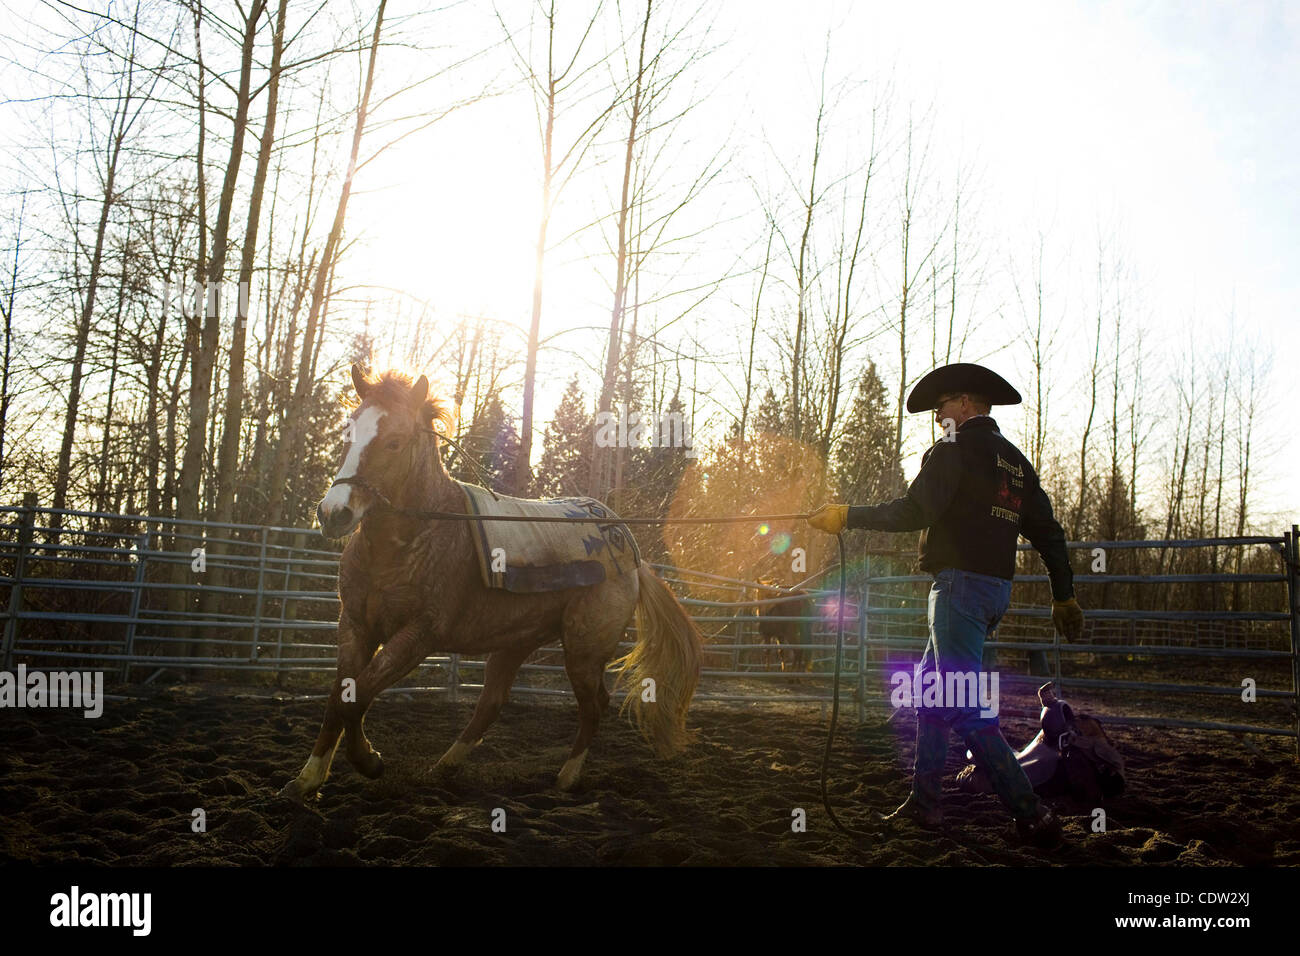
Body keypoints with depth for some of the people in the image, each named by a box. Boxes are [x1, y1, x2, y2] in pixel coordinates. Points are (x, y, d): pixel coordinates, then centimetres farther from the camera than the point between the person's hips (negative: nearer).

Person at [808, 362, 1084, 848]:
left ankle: (1032, 817, -8)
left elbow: (915, 511, -21)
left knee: (966, 709, -8)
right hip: (995, 587, 10)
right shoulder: (1015, 461, 19)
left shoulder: (956, 448, -8)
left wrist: (847, 515, -14)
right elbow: (1049, 533, 19)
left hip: (961, 582, -10)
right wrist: (1064, 597, 24)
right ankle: (924, 802, 20)